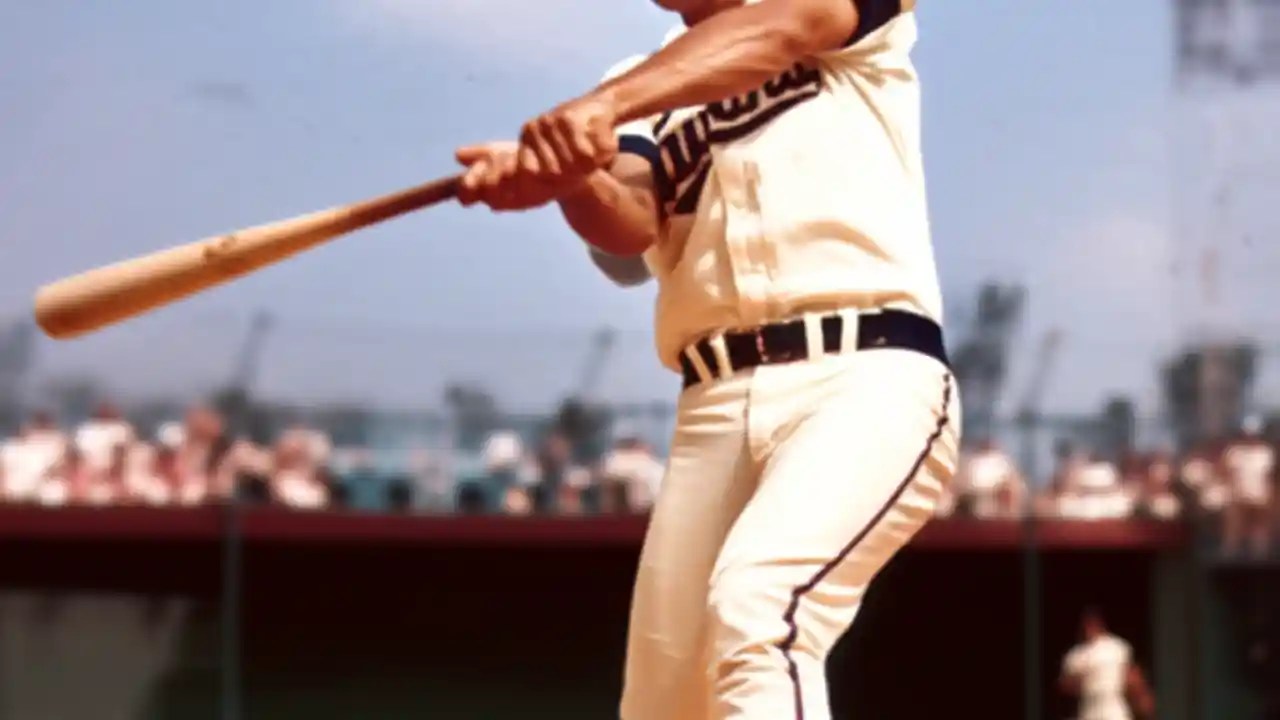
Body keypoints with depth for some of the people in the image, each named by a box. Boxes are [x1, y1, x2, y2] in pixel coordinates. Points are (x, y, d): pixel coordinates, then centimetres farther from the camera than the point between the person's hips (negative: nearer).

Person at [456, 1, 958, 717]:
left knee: (755, 608, -29)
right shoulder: (640, 87, 20)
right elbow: (630, 226, -1)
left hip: (868, 376, -5)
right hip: (716, 408, 5)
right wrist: (564, 174, -26)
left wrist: (605, 104, -30)